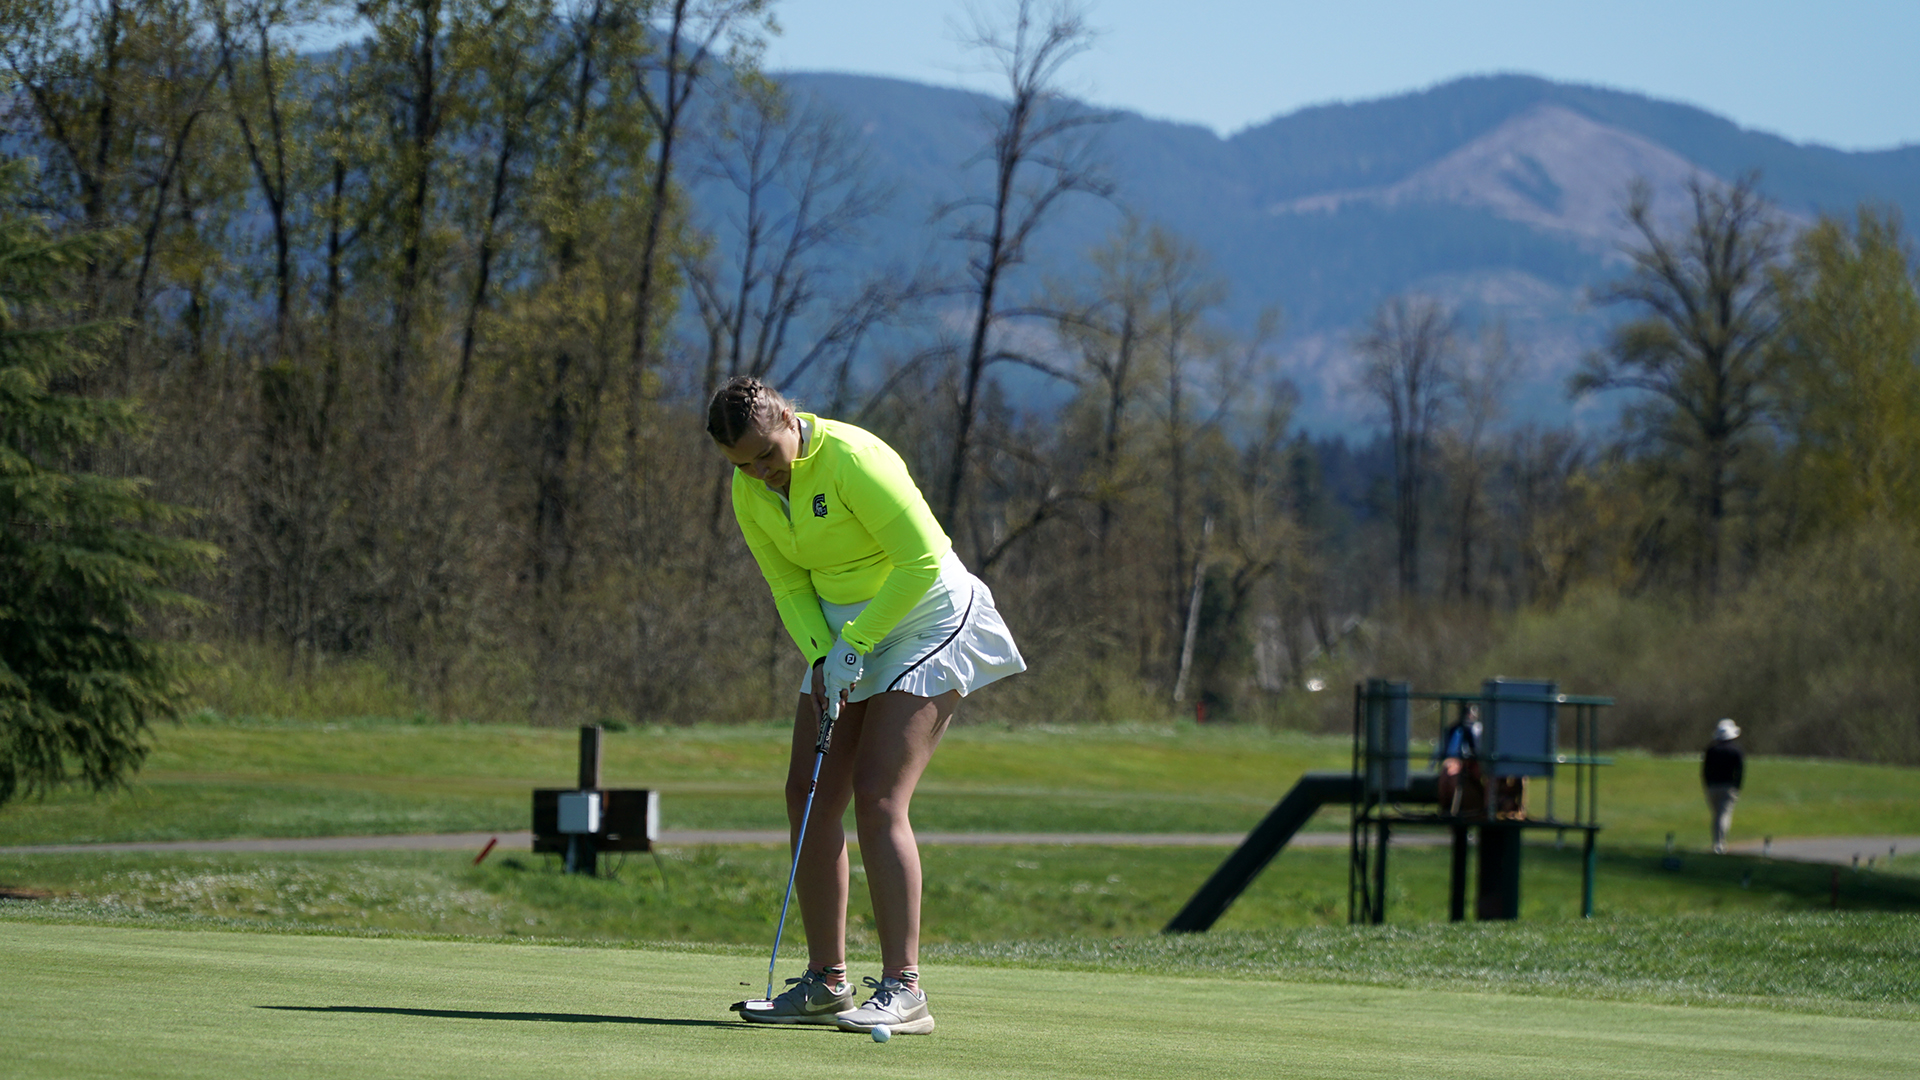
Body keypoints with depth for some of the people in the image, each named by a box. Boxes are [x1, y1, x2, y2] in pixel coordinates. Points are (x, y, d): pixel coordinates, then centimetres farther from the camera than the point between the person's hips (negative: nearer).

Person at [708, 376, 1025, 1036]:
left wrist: (854, 644, -21)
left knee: (878, 799, -18)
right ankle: (826, 982, 9)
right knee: (809, 798, 1)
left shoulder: (851, 460, -25)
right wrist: (820, 656, -11)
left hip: (926, 618, -8)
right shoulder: (750, 493, -2)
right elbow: (789, 585, 6)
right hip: (842, 634, 8)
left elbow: (922, 561, -24)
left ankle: (902, 990, -18)